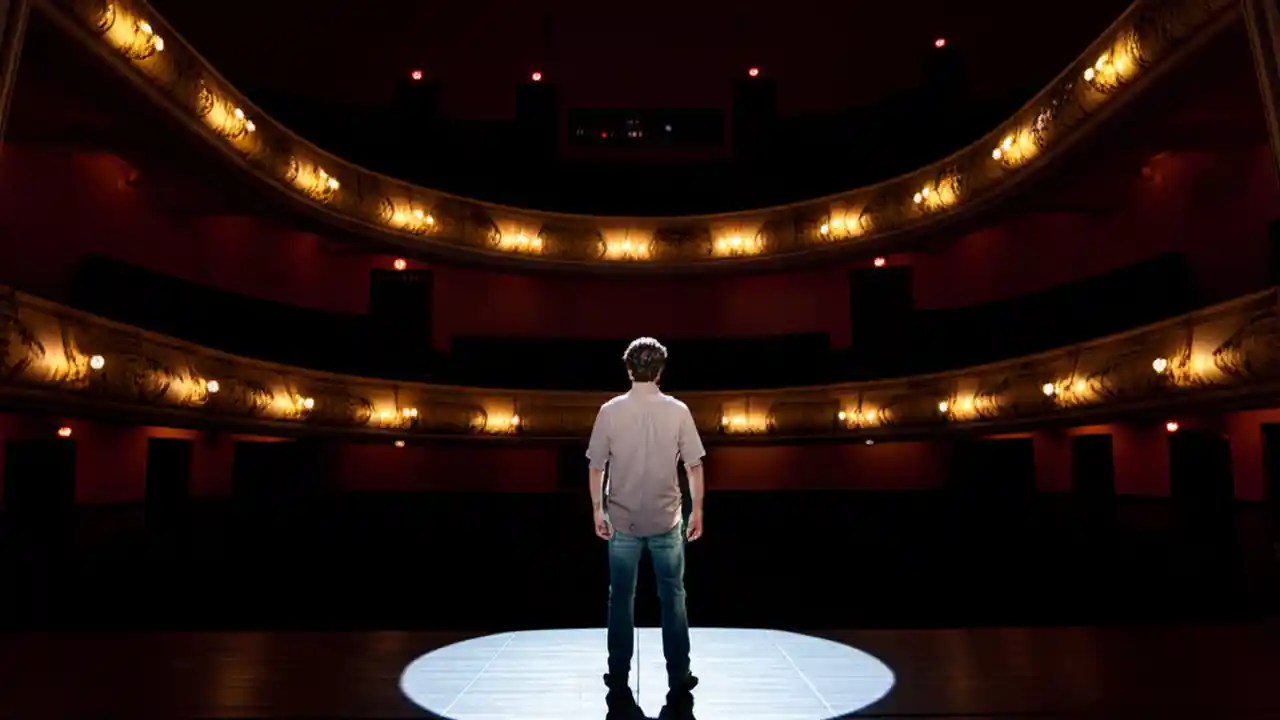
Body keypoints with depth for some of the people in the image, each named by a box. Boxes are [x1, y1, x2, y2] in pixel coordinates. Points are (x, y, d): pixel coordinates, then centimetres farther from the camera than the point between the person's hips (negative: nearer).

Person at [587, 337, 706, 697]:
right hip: (666, 520, 0)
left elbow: (596, 467, -3)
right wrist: (697, 510, 5)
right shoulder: (678, 410, -7)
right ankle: (678, 675, 18)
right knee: (673, 596, 11)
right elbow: (694, 466, -5)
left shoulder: (610, 411, -6)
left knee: (621, 597, 13)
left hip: (623, 521, 1)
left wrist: (598, 511, 7)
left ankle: (619, 675, 21)